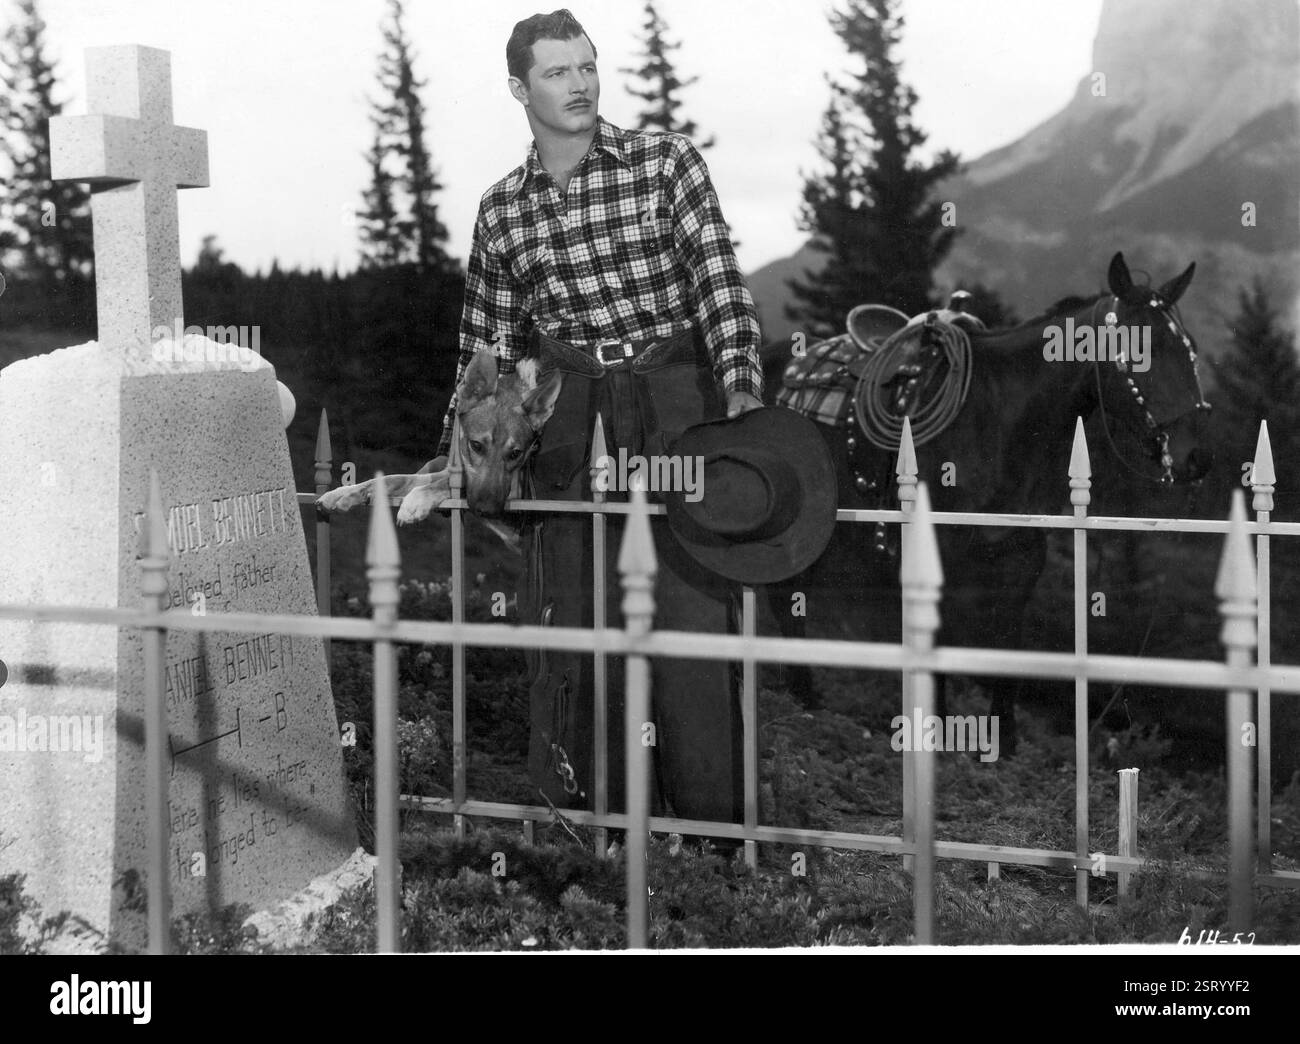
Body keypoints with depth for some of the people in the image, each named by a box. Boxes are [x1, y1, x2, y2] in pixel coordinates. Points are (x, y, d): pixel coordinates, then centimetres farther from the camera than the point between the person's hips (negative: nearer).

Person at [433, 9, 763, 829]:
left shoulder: (667, 162, 2)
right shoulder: (502, 213, 10)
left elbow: (720, 283, -6)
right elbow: (486, 352, 16)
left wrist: (743, 395, -19)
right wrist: (456, 458, 9)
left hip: (677, 405, -3)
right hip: (567, 426, 3)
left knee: (692, 611, -6)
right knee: (567, 621, 2)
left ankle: (713, 825, 3)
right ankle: (592, 821, 15)